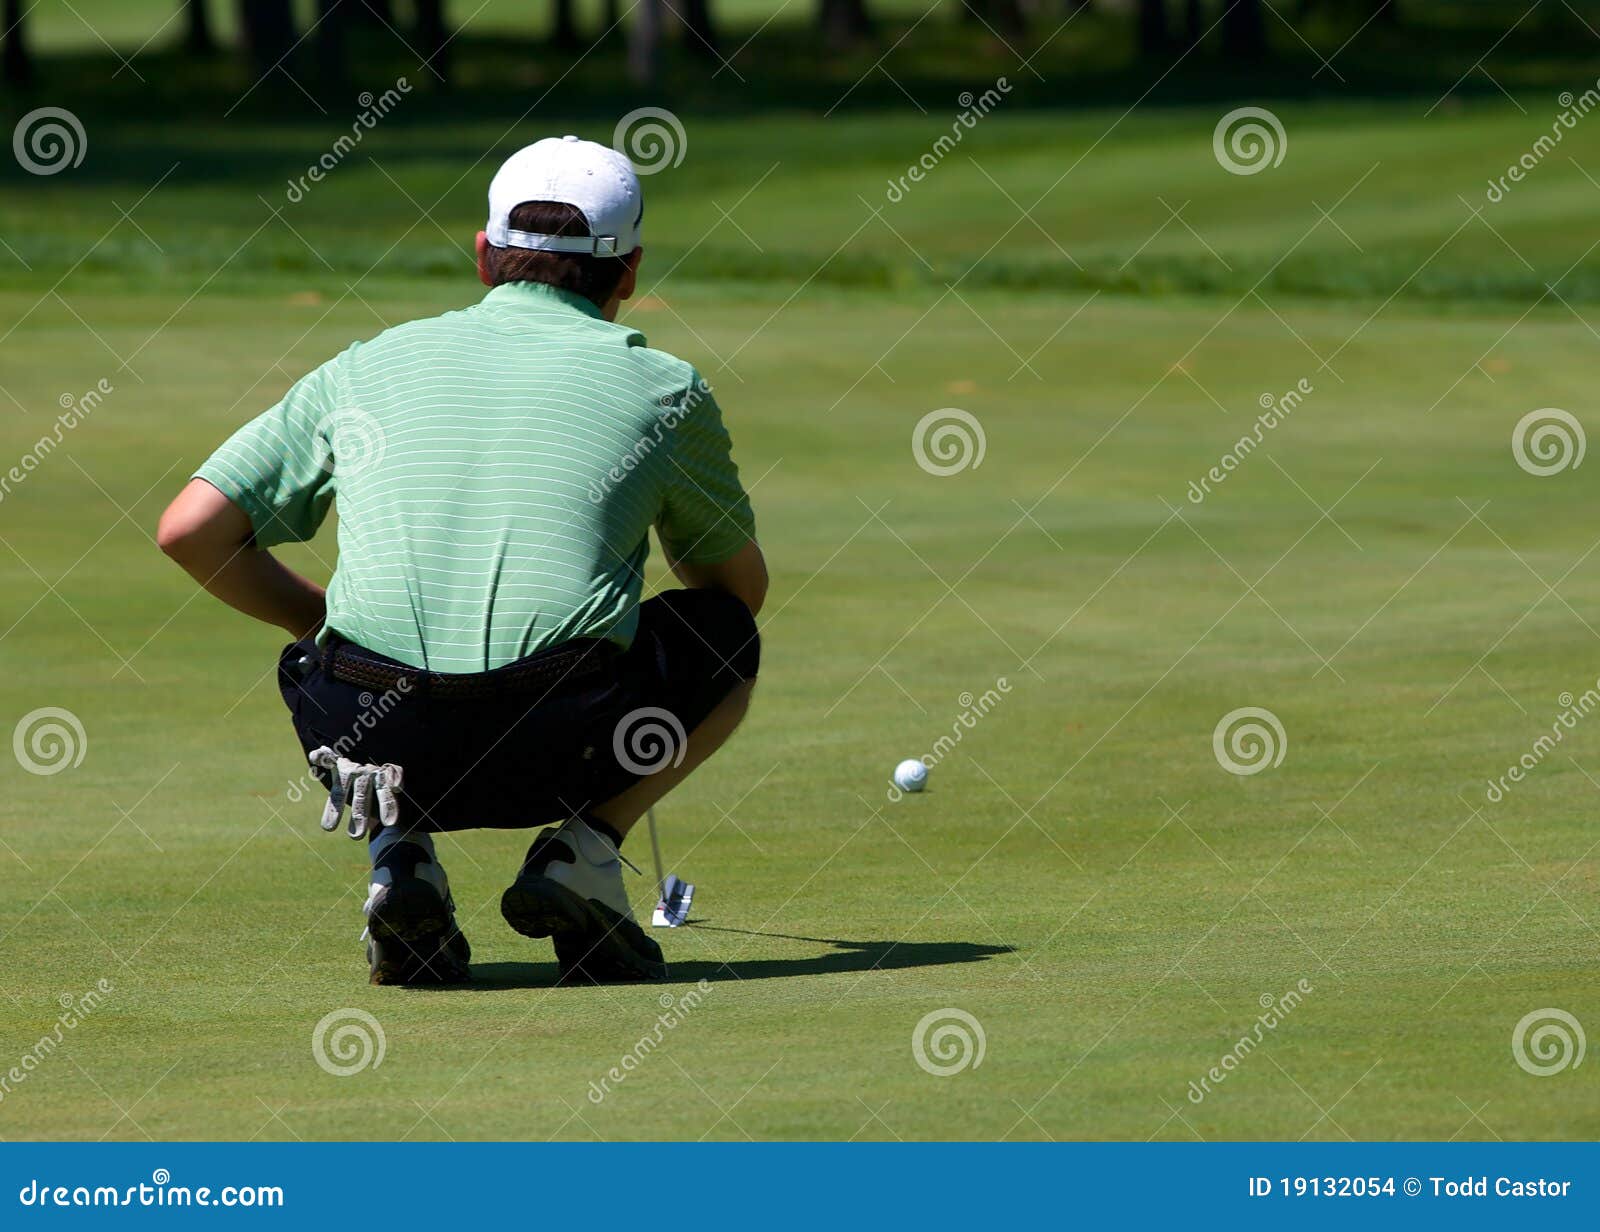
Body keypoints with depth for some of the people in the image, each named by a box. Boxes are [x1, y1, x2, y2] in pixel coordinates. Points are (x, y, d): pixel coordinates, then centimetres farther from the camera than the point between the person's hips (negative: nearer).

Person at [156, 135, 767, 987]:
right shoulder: (664, 387, 15)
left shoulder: (368, 366, 19)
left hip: (378, 738, 2)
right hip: (564, 743, -2)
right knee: (724, 639, 27)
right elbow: (742, 585, 30)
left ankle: (397, 845, 8)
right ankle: (585, 845, 6)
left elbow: (191, 530, 15)